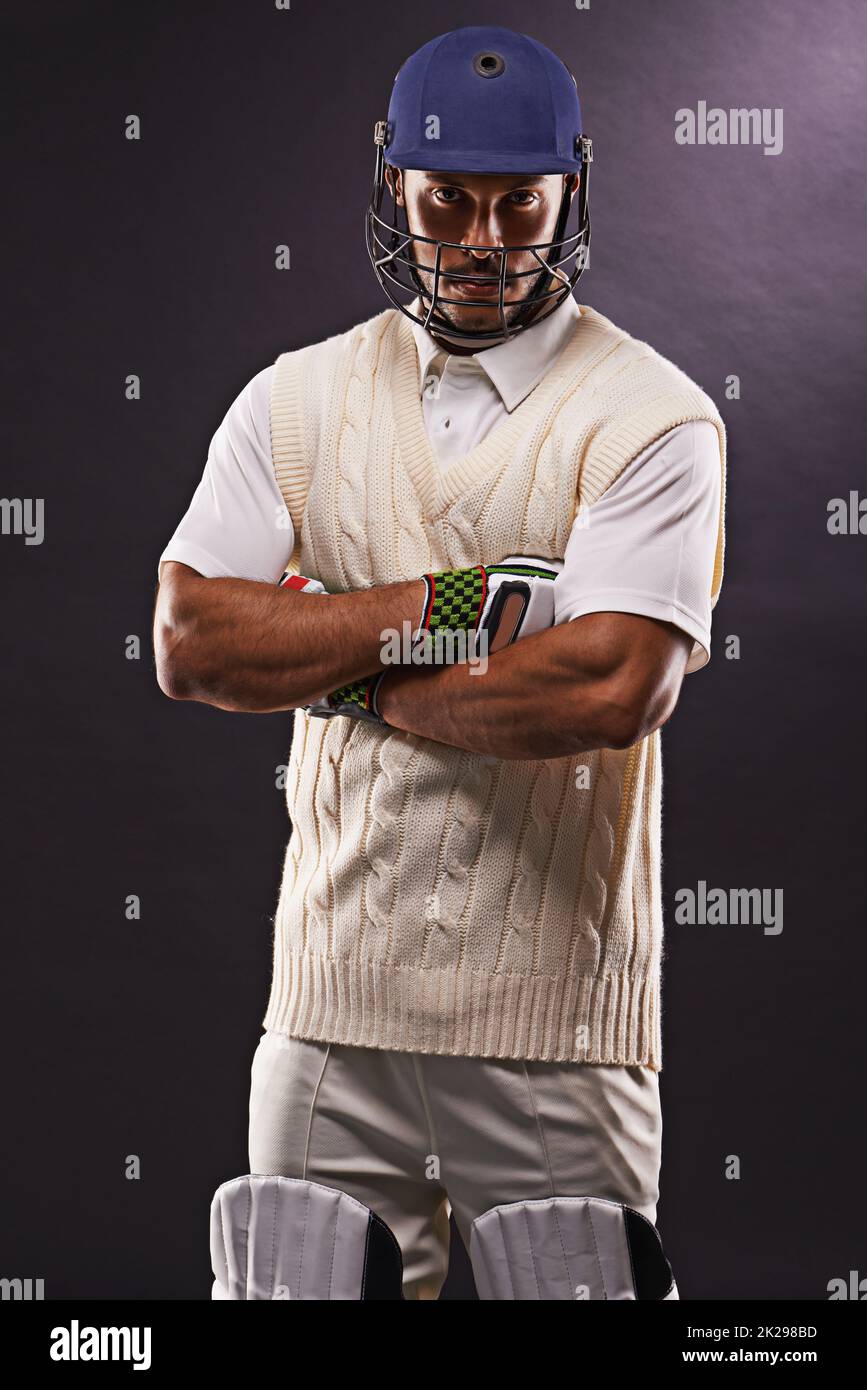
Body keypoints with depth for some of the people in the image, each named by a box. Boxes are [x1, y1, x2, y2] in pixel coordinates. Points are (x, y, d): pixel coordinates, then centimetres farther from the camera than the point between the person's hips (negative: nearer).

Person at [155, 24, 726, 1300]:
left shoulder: (650, 418, -4)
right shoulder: (297, 402, 8)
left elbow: (615, 689, -18)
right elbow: (189, 643, -3)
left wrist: (353, 681, -8)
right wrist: (445, 606, -11)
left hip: (553, 1016, -3)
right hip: (332, 998, 3)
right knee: (294, 1279, 10)